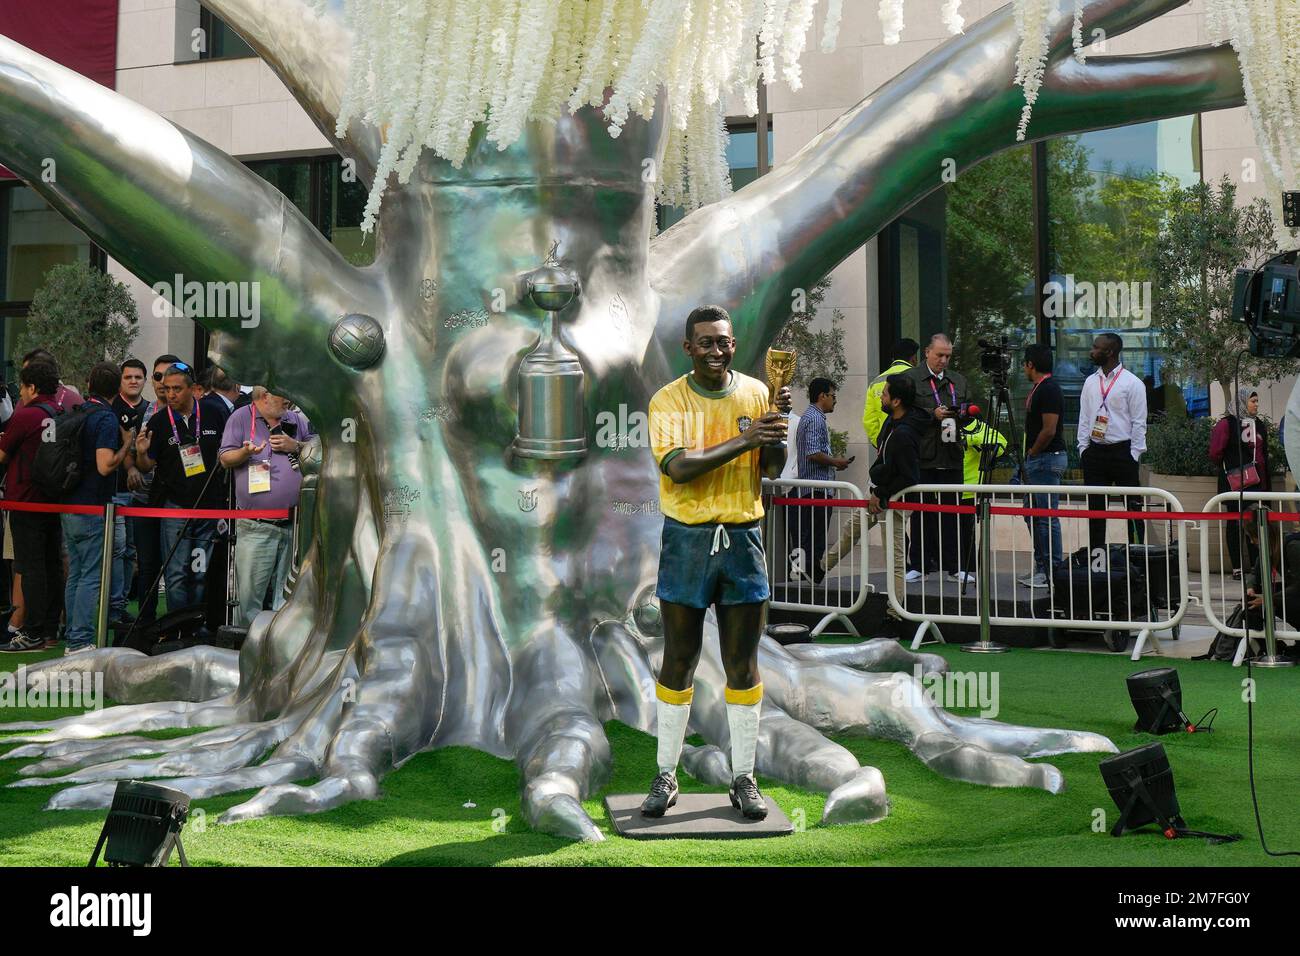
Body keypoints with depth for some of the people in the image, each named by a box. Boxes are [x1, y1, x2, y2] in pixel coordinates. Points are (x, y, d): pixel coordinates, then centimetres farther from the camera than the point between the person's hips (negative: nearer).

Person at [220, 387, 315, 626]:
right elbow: (225, 459, 0)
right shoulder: (240, 418, 3)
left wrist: (295, 446, -1)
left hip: (293, 523, 5)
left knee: (287, 591, 11)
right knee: (250, 591, -7)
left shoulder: (295, 420, 15)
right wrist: (246, 452, -21)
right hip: (255, 526, -4)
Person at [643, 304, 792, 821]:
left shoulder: (755, 393, 6)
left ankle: (744, 777, 17)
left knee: (743, 666, 6)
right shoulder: (667, 401, -2)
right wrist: (743, 440, -22)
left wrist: (776, 425, -16)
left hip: (743, 538, 2)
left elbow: (773, 468, 2)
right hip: (686, 540, -2)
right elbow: (678, 467, -17)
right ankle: (666, 775, 17)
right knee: (677, 662, 5)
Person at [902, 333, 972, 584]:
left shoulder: (958, 380, 18)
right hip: (922, 456, -4)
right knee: (921, 512, 2)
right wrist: (932, 414, -17)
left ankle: (954, 567, 9)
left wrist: (961, 414, -3)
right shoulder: (910, 378, 2)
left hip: (951, 456, 4)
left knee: (952, 512, 4)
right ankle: (919, 565, 9)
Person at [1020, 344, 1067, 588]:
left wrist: (1032, 453, -10)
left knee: (1047, 517, -7)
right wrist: (1029, 458, 16)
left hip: (1047, 459, -11)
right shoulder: (1040, 389, 15)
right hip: (1038, 460, 11)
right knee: (1032, 515, 14)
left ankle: (1053, 573, -2)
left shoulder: (1049, 390, -16)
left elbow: (1049, 430, -22)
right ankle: (1041, 567, 21)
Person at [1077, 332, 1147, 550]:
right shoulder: (1090, 382, 11)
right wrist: (1083, 449, 6)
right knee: (1095, 507, 7)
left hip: (1122, 451, -5)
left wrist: (1134, 455, -10)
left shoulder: (1132, 383, -4)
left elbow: (1139, 422, -5)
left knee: (1132, 506, -1)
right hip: (1095, 451, 5)